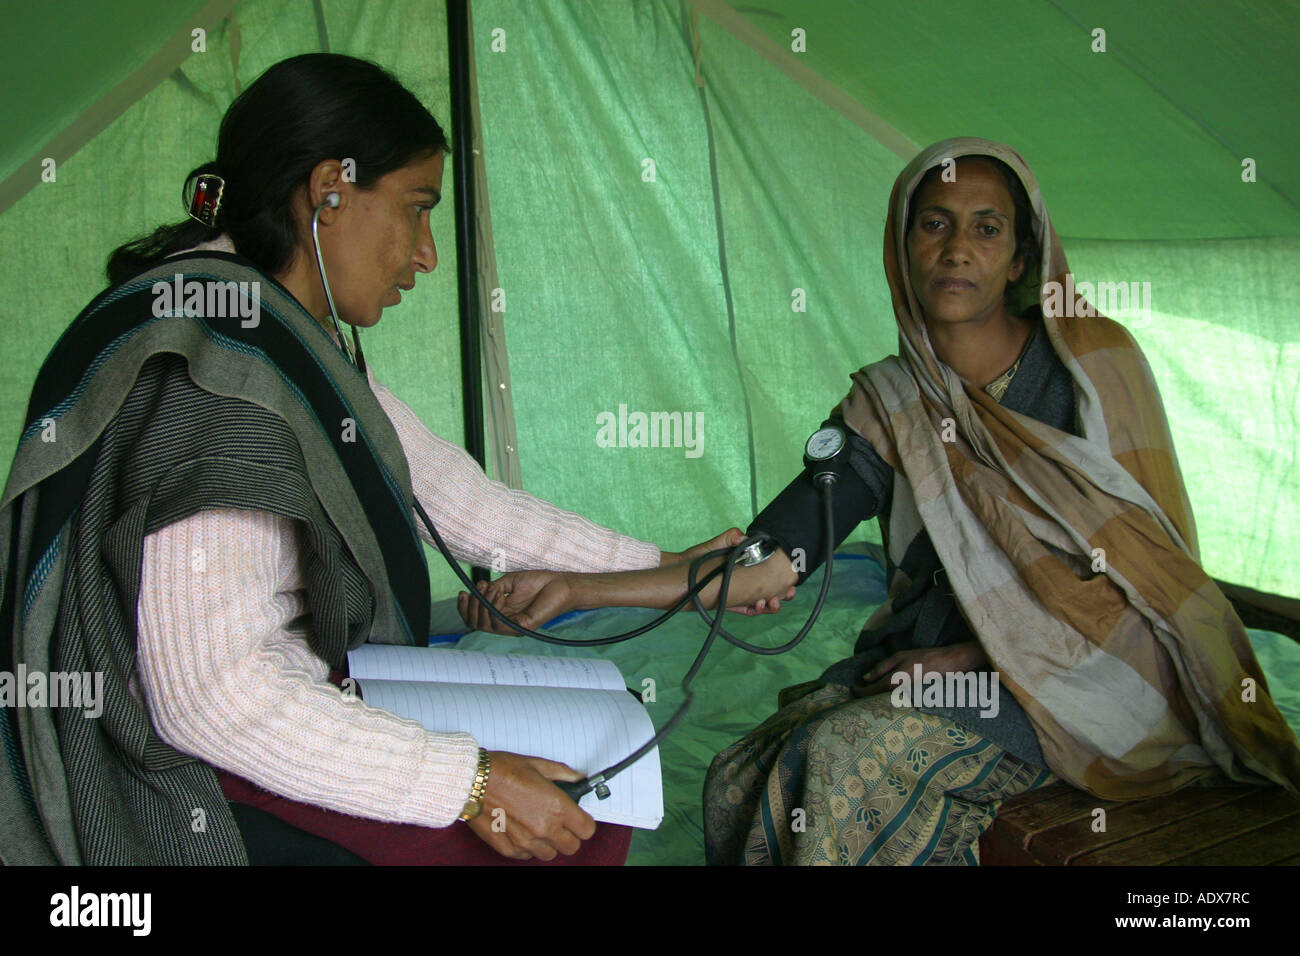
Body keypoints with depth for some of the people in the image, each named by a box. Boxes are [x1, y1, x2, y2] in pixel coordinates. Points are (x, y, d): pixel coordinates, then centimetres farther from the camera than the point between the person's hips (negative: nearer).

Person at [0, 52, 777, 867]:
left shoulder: (303, 347, 7)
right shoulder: (213, 371, -25)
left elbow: (463, 501, 12)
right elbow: (210, 695, -29)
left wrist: (664, 571, 14)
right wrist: (470, 785, -26)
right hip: (195, 806, -10)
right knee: (585, 827, -13)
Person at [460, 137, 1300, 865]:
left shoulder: (1094, 362, -3)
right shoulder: (888, 402, 5)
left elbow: (1148, 566, -5)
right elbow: (767, 565, -4)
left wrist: (982, 656, -12)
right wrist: (584, 588, -13)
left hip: (1084, 667, -3)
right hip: (932, 657, 4)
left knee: (853, 753, -29)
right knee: (740, 782, -20)